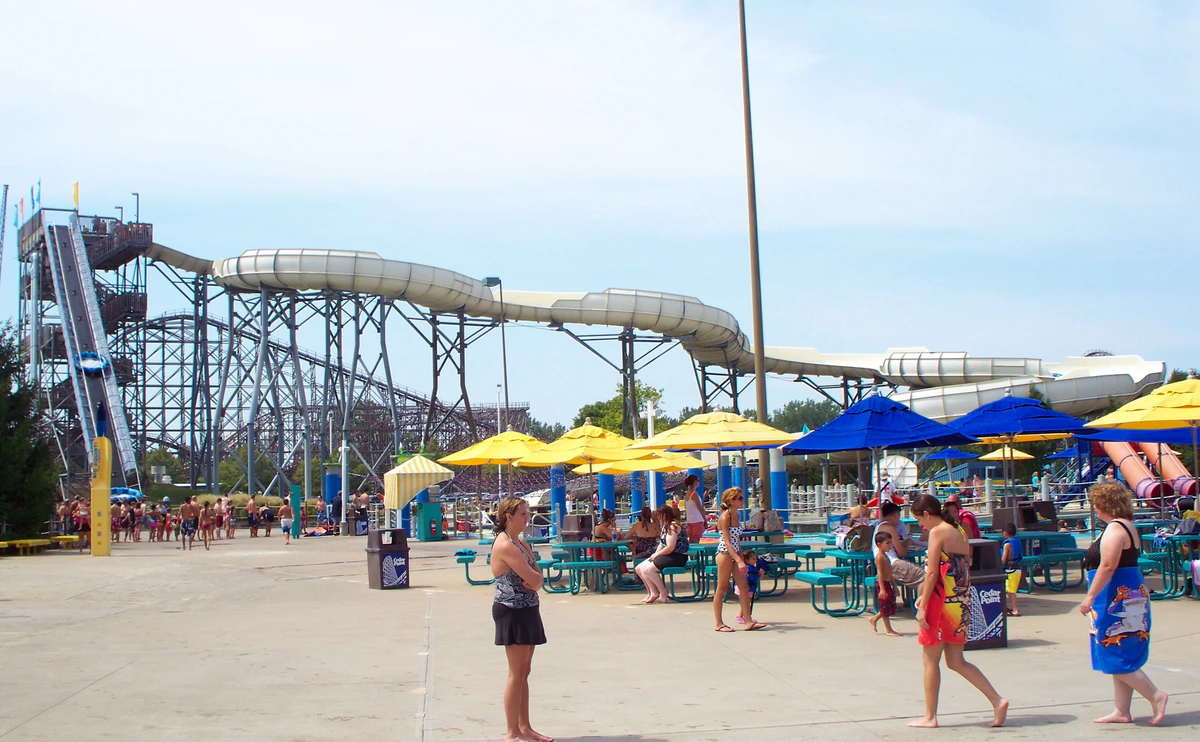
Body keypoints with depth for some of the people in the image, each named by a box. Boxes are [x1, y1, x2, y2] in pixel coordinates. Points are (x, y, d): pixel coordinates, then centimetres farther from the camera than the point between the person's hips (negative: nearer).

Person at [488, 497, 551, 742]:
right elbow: (533, 578, -22)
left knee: (524, 672, 14)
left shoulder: (522, 542, 14)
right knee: (516, 674, -5)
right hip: (511, 611, -9)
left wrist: (534, 580, -13)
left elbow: (538, 578, 8)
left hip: (527, 610, 9)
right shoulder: (505, 545, -17)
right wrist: (535, 579, -1)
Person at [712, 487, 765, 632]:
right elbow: (727, 542, -21)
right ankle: (719, 624, 7)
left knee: (744, 587, 4)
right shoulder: (725, 517, -16)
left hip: (735, 555, 8)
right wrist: (739, 561, -28)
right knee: (721, 589, 0)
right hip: (725, 554, -8)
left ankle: (748, 622, 5)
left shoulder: (736, 515, 9)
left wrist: (742, 559, 15)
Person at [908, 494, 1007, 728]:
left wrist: (923, 607, -14)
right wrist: (925, 596, 20)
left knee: (930, 660, 3)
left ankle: (930, 716, 8)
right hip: (961, 604, 8)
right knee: (956, 662, 13)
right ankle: (997, 700, 4)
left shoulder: (937, 532, -11)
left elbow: (932, 572, -16)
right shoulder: (957, 533, 14)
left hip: (944, 603, -8)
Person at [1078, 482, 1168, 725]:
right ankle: (1121, 711, 13)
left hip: (1117, 598, -11)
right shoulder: (1126, 526, 16)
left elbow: (1107, 566, -25)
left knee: (1117, 659, -6)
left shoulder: (1115, 528, -16)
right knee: (1121, 659, 11)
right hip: (1129, 594, 11)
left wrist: (1090, 596, -23)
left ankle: (1155, 696, -4)